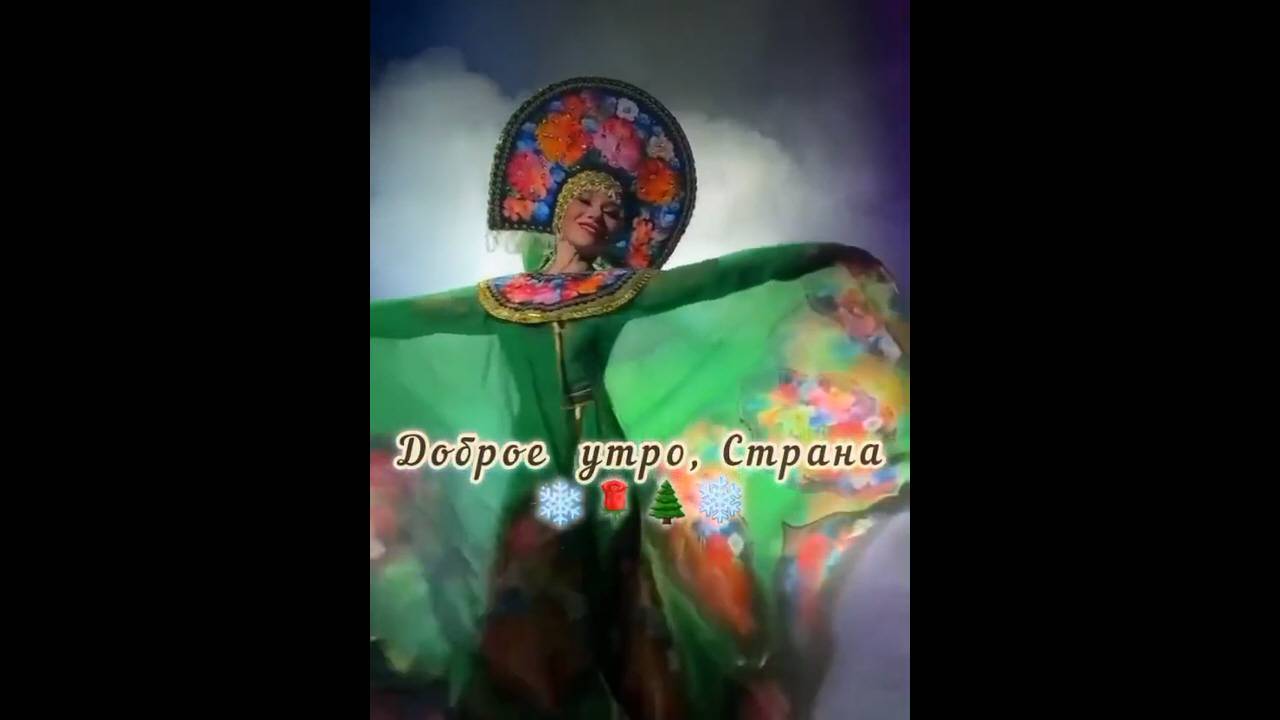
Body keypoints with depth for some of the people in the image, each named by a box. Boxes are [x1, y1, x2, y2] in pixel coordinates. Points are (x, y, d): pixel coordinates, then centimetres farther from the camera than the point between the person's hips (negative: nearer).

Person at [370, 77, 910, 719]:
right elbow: (396, 316, 12)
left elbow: (728, 274, -1)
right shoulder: (499, 298, 8)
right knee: (527, 646, 5)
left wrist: (826, 257, -6)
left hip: (607, 471, -1)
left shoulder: (627, 290, 5)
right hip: (534, 476, 1)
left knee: (622, 623, 2)